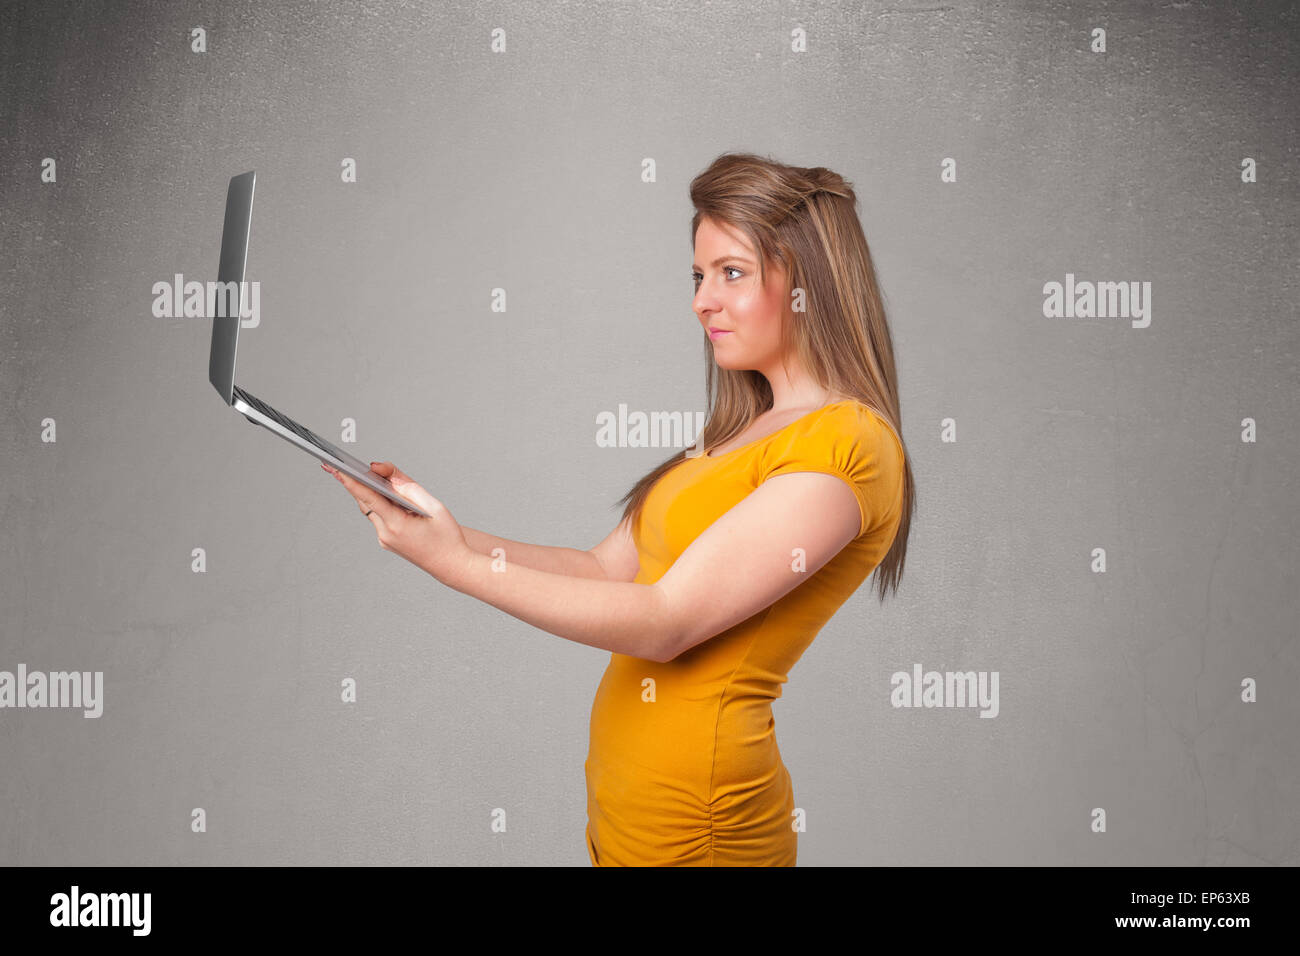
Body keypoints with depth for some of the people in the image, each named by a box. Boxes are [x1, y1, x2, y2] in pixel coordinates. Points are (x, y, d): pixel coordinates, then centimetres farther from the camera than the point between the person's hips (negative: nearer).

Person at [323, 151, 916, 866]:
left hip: (690, 819, -8)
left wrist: (458, 563, -21)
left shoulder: (844, 444, -17)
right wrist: (444, 529, -3)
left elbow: (665, 622, -21)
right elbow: (608, 570, 8)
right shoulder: (750, 432, 12)